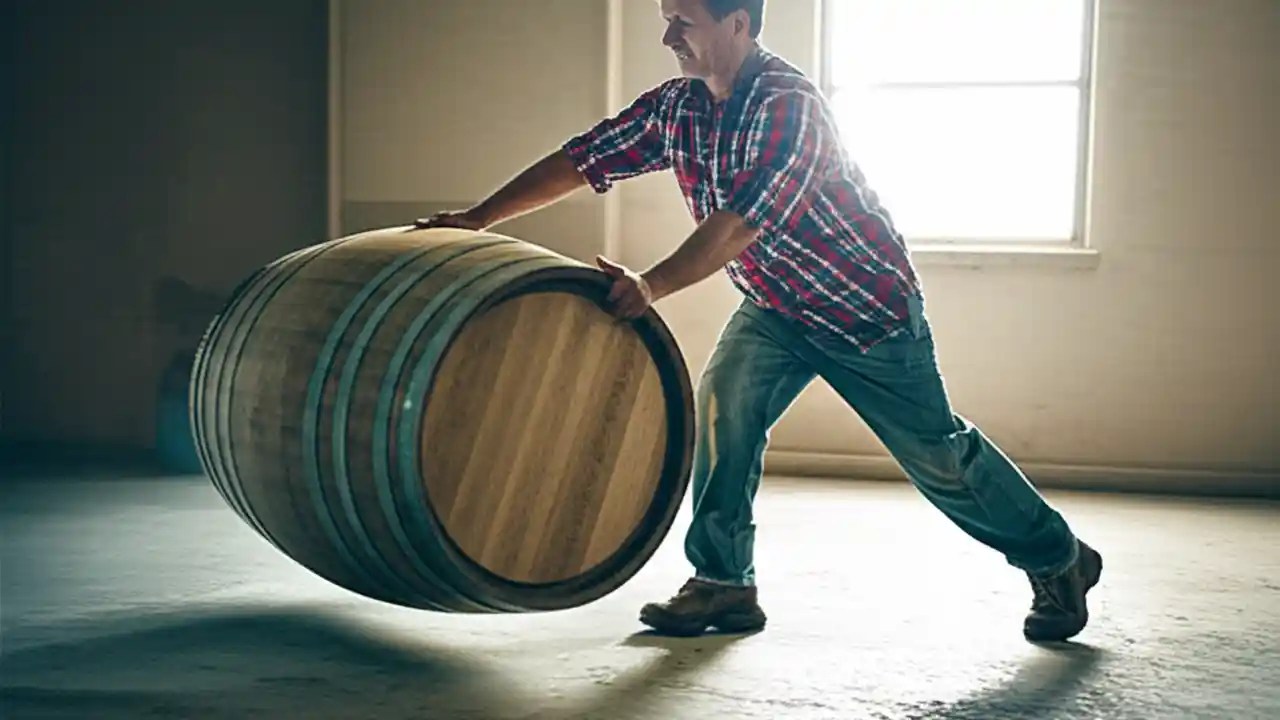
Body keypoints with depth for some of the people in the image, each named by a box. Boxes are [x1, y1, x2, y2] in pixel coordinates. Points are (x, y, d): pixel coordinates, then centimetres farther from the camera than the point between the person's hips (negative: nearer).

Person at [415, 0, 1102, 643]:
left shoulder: (788, 104, -28)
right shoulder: (674, 105, -5)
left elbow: (740, 223, -36)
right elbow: (579, 160, -4)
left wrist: (651, 286, -44)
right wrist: (478, 217, -8)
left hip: (866, 302, -6)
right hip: (774, 304, 7)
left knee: (936, 451, 2)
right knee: (722, 401, -15)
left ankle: (1060, 561, 23)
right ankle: (724, 584, -5)